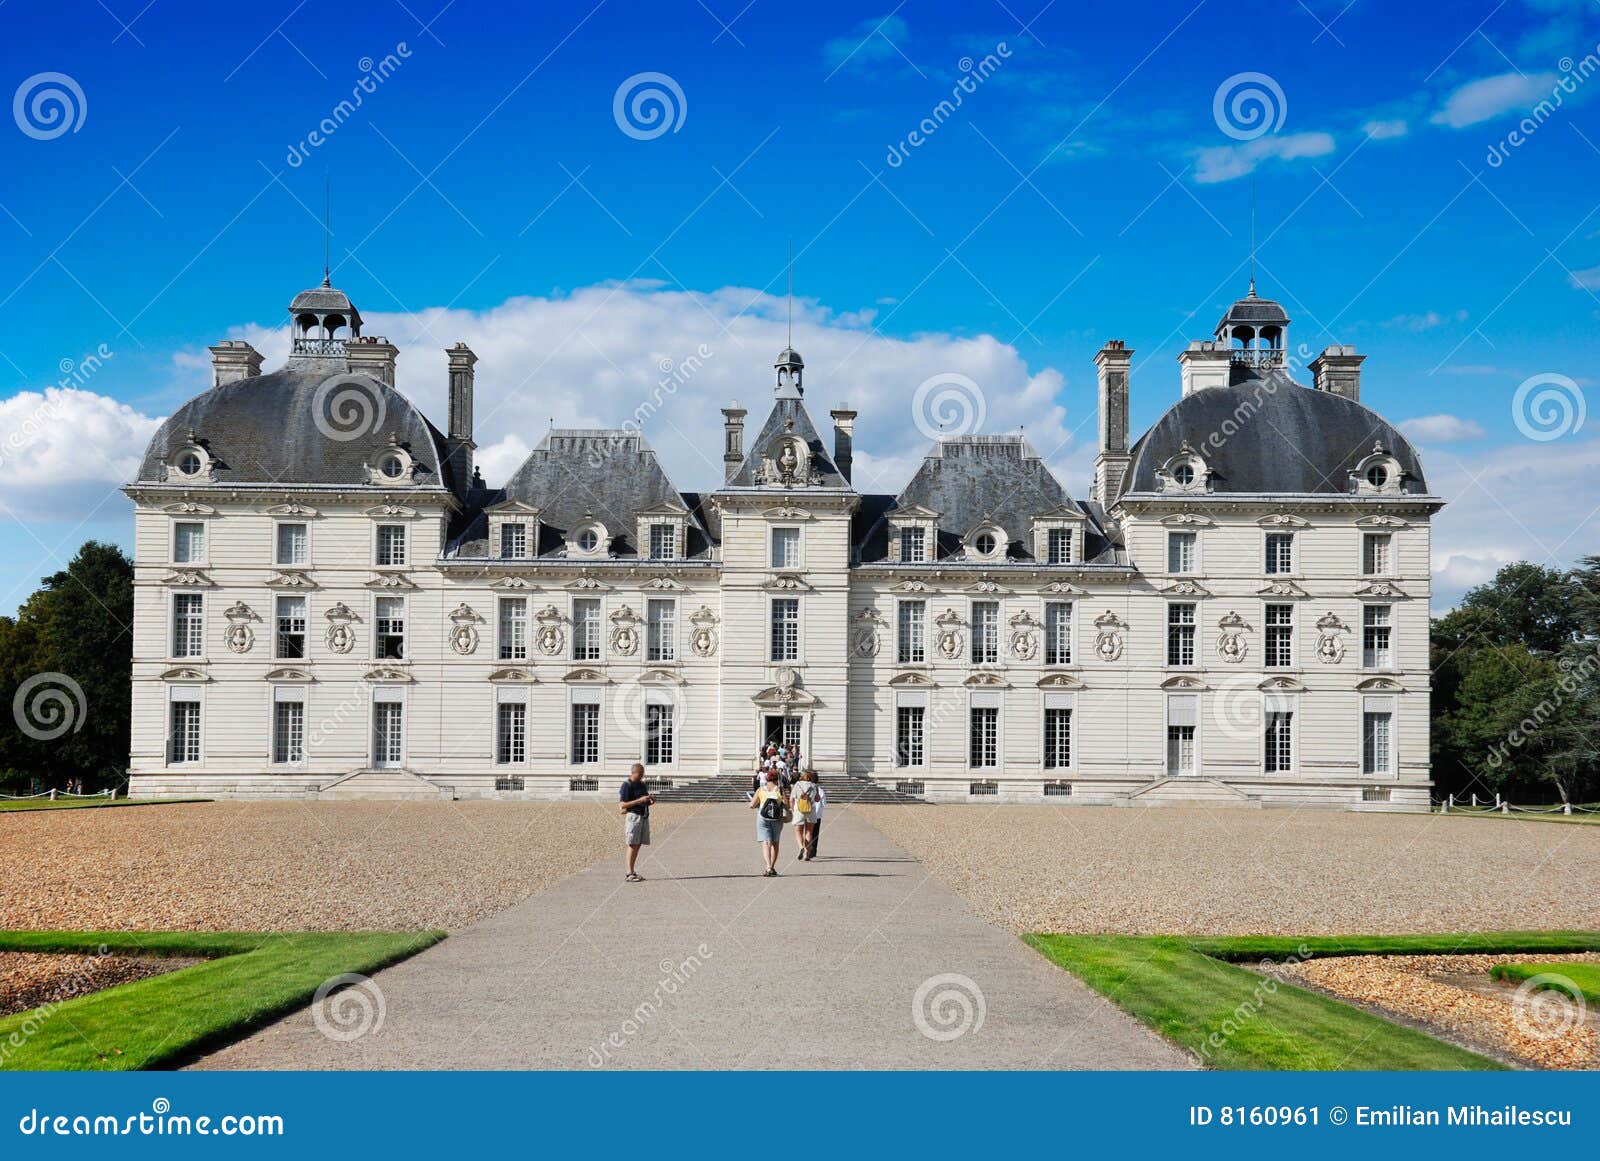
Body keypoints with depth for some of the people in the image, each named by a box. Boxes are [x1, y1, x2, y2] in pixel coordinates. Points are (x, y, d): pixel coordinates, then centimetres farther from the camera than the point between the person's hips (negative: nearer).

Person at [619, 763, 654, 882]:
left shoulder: (643, 785, 16)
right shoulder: (626, 785, -8)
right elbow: (623, 805, -14)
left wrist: (651, 800, 1)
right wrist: (639, 800, -21)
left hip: (644, 816, 7)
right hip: (633, 816, -7)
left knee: (638, 845, 7)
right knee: (632, 845, -8)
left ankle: (632, 871, 11)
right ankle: (630, 874, -8)